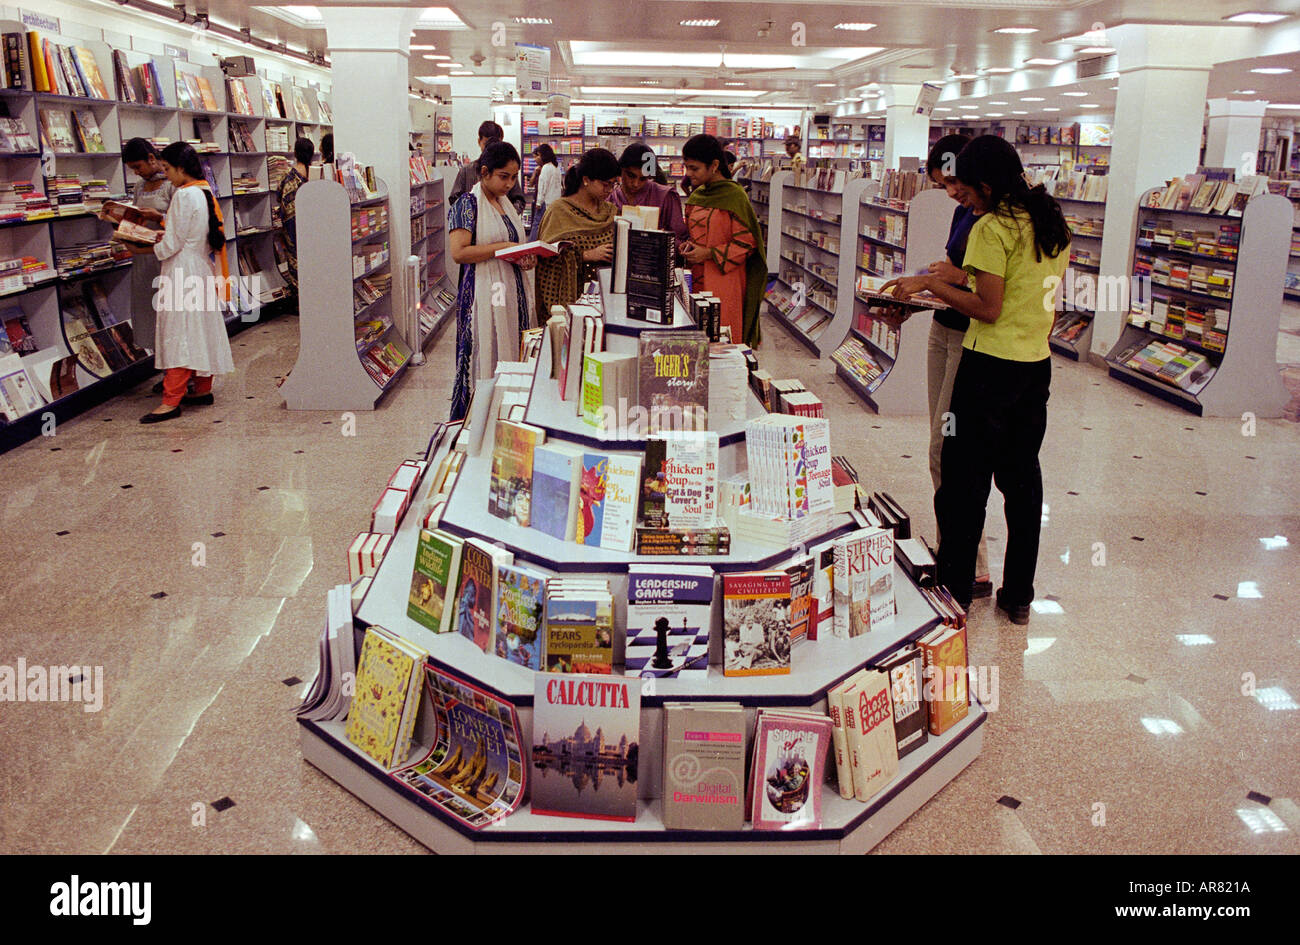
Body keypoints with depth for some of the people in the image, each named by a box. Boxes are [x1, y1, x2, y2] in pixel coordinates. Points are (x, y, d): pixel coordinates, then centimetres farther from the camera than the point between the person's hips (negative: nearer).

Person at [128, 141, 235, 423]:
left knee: (178, 333, -9)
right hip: (202, 270, 9)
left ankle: (171, 400, -9)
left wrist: (143, 250, -2)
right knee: (201, 329, 14)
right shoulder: (205, 192, 11)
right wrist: (160, 233, 11)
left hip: (183, 274, -9)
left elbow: (172, 244, -16)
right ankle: (203, 389, 22)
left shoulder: (184, 196, -17)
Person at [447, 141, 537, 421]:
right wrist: (502, 248, -19)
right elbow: (459, 252, -18)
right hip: (484, 295, -8)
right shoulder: (468, 203, -8)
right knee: (485, 366, -5)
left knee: (510, 360, 9)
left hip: (512, 292, 8)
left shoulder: (506, 203, 16)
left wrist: (526, 258, 4)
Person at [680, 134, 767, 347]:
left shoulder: (733, 195, -10)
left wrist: (709, 254, -16)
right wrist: (688, 246, 5)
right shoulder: (697, 195, 13)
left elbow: (747, 243, -11)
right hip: (698, 280, 7)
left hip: (725, 280, -7)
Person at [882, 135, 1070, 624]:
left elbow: (988, 309, -17)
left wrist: (931, 283, -9)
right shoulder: (1052, 225, 11)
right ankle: (1019, 596, 22)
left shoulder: (992, 227, -14)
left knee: (963, 481, 2)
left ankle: (954, 593, 10)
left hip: (992, 364, -8)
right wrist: (953, 277, 19)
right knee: (1022, 477, 13)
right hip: (1037, 364, 8)